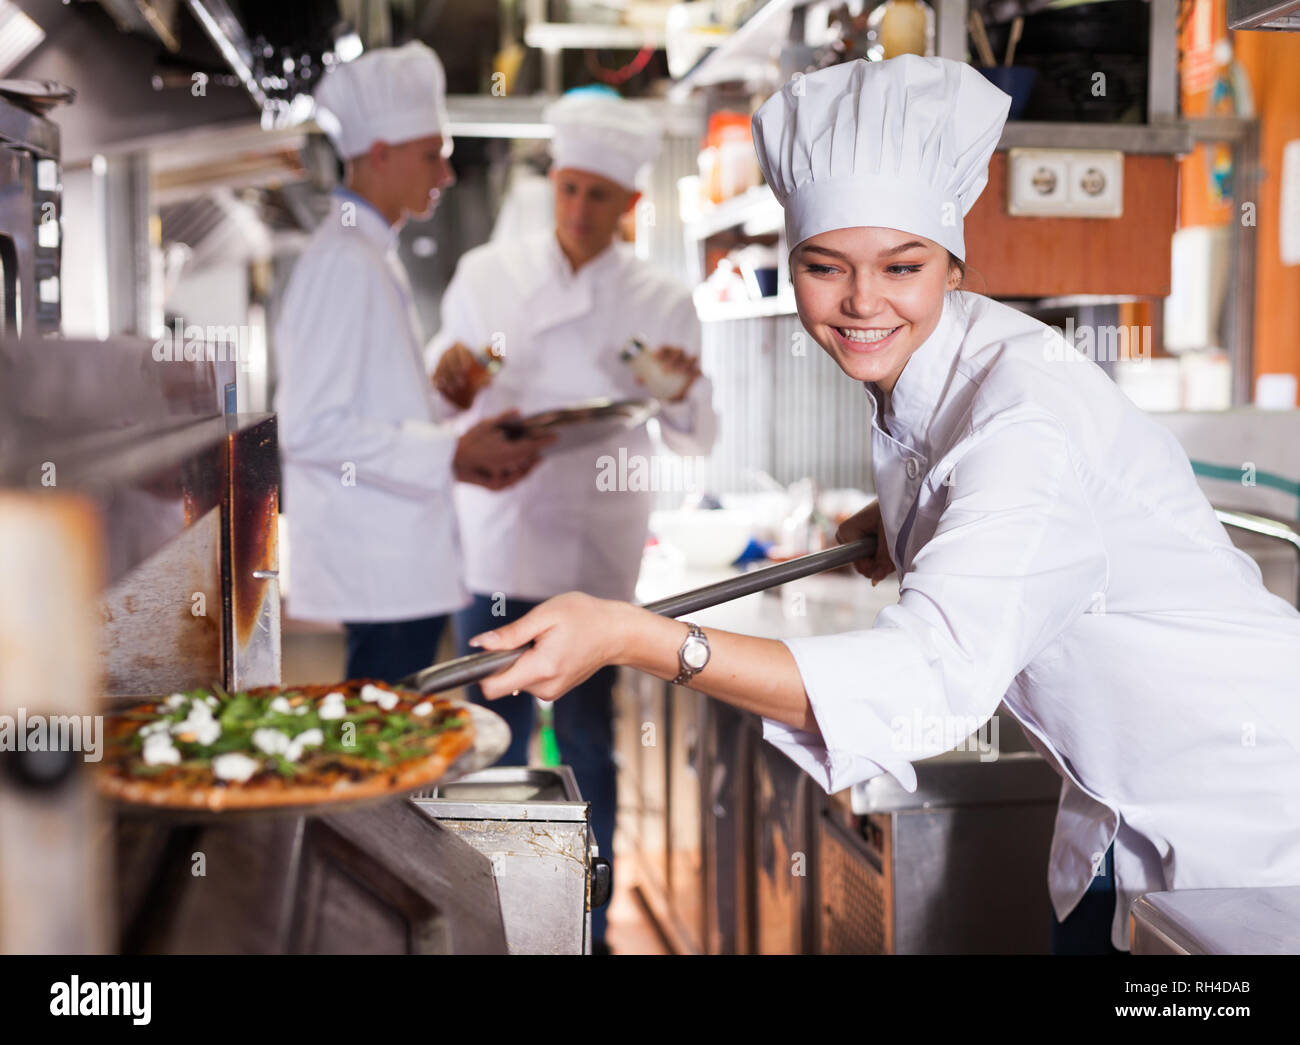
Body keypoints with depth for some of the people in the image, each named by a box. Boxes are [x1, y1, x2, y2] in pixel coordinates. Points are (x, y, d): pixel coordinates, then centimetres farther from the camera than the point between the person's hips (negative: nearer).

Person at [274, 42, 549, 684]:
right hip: (379, 574, -9)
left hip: (402, 564, 9)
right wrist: (449, 452, -17)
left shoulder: (372, 256, 16)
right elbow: (308, 428, -19)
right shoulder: (343, 263, -14)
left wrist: (465, 458, 7)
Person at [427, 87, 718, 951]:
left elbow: (696, 441, 4)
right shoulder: (487, 273, 4)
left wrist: (683, 394, -17)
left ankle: (591, 923, 25)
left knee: (590, 748, 6)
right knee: (496, 747, 9)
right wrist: (446, 375, -13)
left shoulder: (662, 305, 2)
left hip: (596, 555, -1)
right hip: (498, 546, 1)